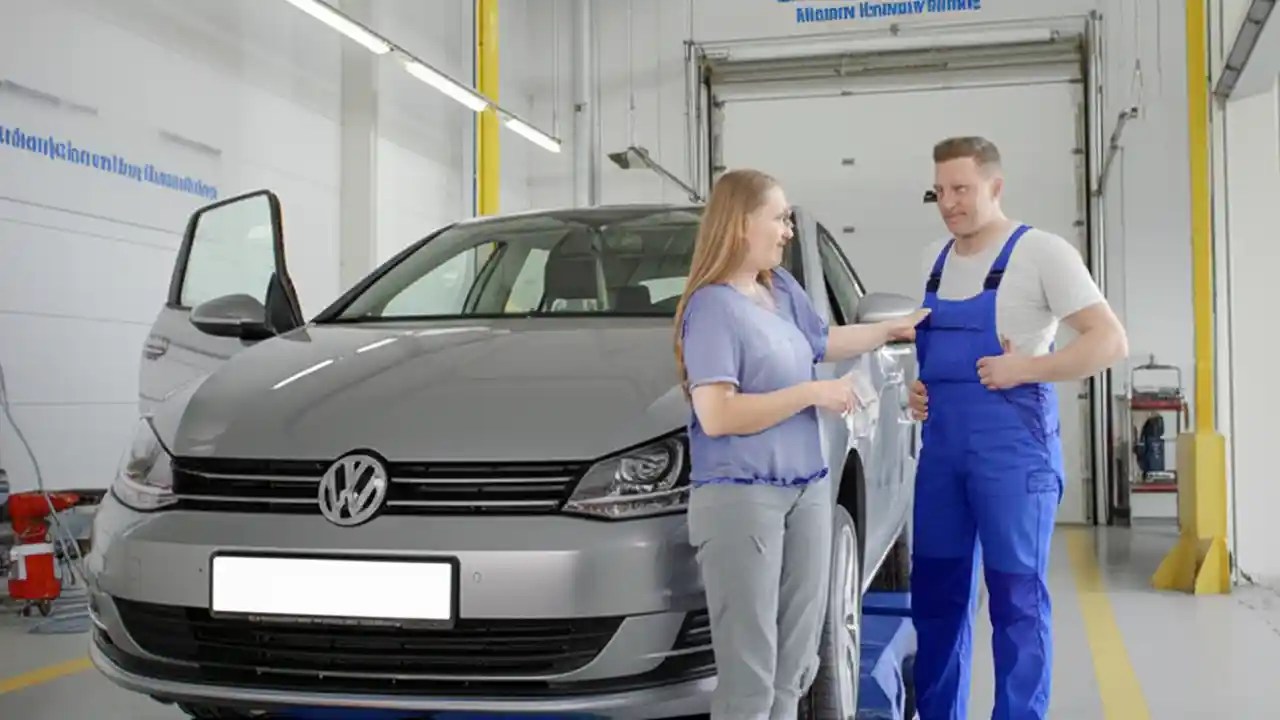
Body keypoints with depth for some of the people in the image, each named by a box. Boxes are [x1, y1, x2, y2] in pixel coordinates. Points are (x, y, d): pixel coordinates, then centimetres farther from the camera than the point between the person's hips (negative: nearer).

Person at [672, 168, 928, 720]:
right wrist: (812, 393, -15)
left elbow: (823, 341, 33)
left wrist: (896, 328, 35)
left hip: (807, 489, 8)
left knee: (795, 665, 12)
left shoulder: (782, 287, 12)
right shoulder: (713, 306, -13)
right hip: (740, 495, -8)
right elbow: (716, 415, -21)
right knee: (749, 672, -6)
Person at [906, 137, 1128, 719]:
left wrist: (1023, 368, -18)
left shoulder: (1041, 252, -7)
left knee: (1016, 599, 0)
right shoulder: (934, 259, 14)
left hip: (1013, 446, -6)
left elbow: (1110, 341, -11)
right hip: (939, 444, 7)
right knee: (935, 593, 12)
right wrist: (915, 388, 7)